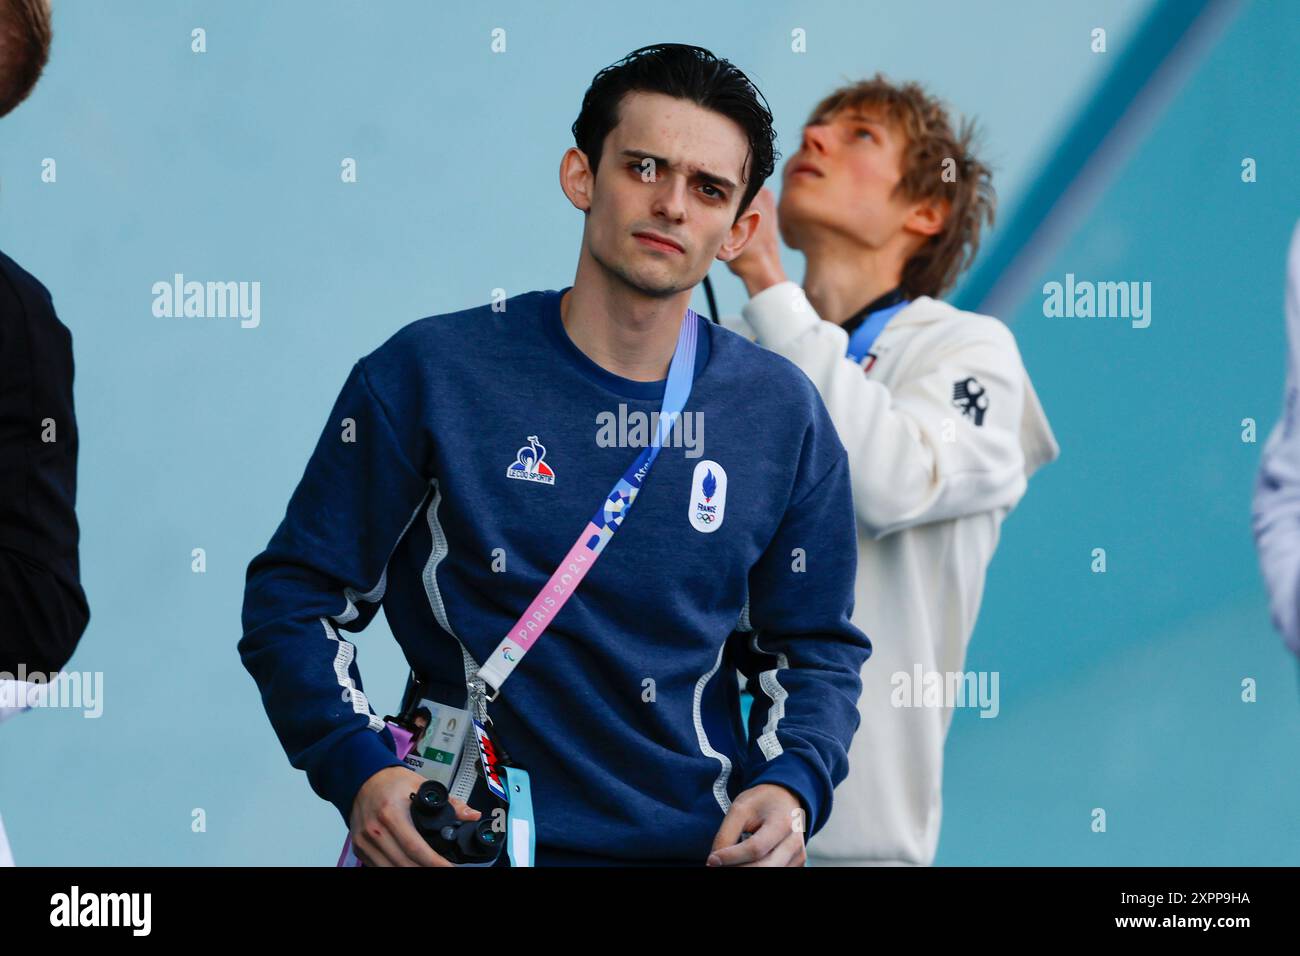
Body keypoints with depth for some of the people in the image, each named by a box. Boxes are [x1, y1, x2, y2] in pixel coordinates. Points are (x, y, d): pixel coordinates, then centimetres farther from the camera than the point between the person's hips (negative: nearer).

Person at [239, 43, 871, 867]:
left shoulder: (782, 416, 5)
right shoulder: (429, 375, -3)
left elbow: (817, 649, 12)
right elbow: (295, 600, 1)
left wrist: (791, 789, -7)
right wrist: (359, 772, -13)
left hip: (704, 845, 2)